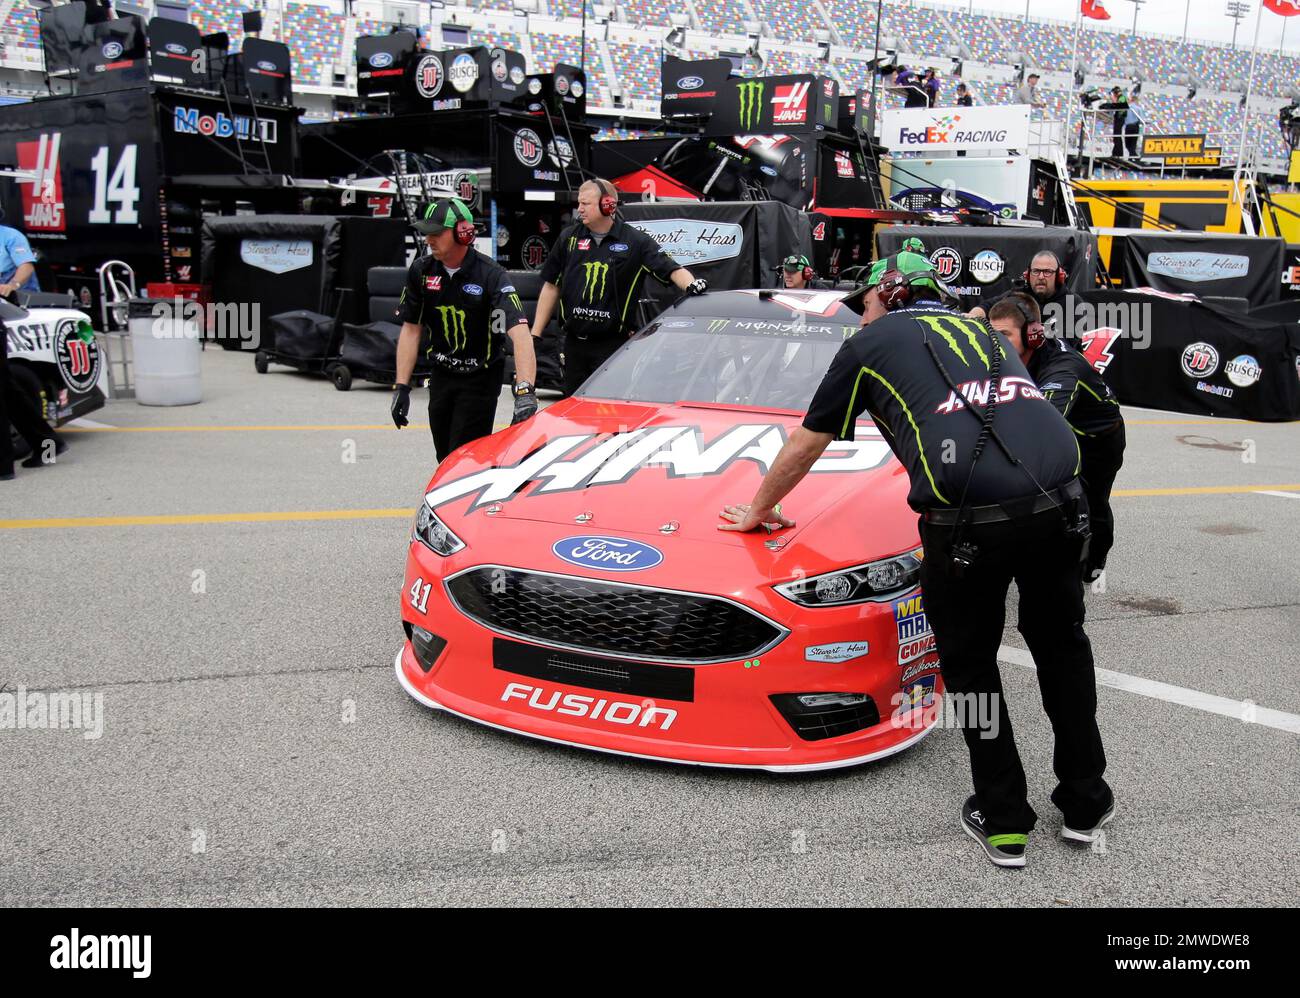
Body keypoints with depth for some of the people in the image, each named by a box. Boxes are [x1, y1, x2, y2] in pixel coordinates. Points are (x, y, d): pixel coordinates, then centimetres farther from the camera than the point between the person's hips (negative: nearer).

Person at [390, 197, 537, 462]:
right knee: (445, 458, 14)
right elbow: (411, 329, 3)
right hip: (441, 377, 5)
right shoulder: (421, 270, -4)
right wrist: (401, 387, -2)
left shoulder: (490, 275, -20)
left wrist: (525, 392, -45)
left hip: (480, 379, -5)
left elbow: (519, 332, -32)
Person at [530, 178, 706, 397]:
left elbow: (672, 270, -8)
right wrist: (535, 335, 8)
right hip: (574, 342, 4)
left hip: (615, 345, -4)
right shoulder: (569, 238, 8)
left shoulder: (635, 241, -3)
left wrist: (691, 284, -31)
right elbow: (551, 287, 11)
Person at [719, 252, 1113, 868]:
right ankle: (1086, 803, 33)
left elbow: (804, 447, 25)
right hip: (1058, 494, 5)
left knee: (970, 665, 14)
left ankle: (1003, 823, 21)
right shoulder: (981, 332, 32)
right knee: (1060, 643, 23)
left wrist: (758, 511, 41)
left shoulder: (871, 343, 18)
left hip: (972, 512, -5)